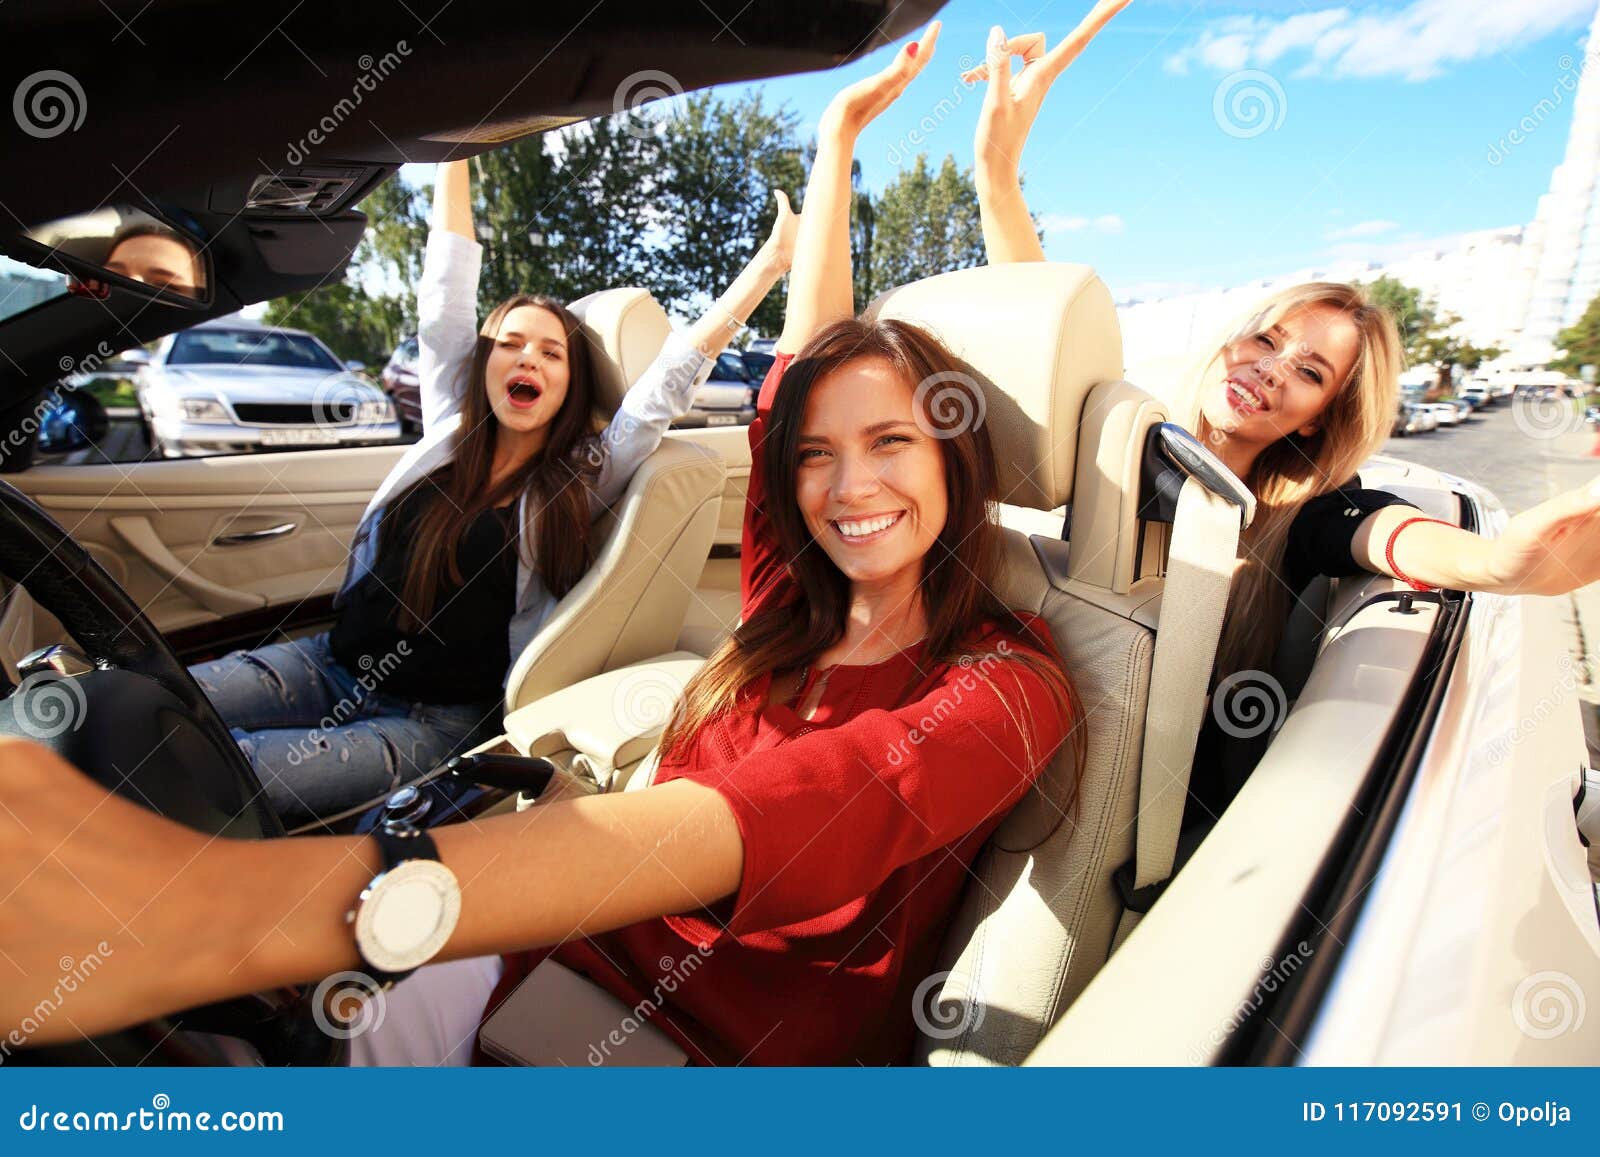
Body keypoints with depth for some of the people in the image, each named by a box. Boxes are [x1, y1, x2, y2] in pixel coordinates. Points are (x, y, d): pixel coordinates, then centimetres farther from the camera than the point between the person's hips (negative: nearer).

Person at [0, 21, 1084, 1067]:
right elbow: (807, 363, 6)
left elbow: (835, 802, -33)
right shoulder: (790, 607, 1)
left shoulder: (1009, 683, -13)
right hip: (612, 954, 4)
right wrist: (837, 139, 14)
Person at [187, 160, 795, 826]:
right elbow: (445, 293, 8)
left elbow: (672, 377, -8)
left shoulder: (578, 481, -4)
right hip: (333, 665, 5)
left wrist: (771, 261, -8)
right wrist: (453, 160, 12)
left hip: (437, 720, -4)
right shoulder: (448, 434, 7)